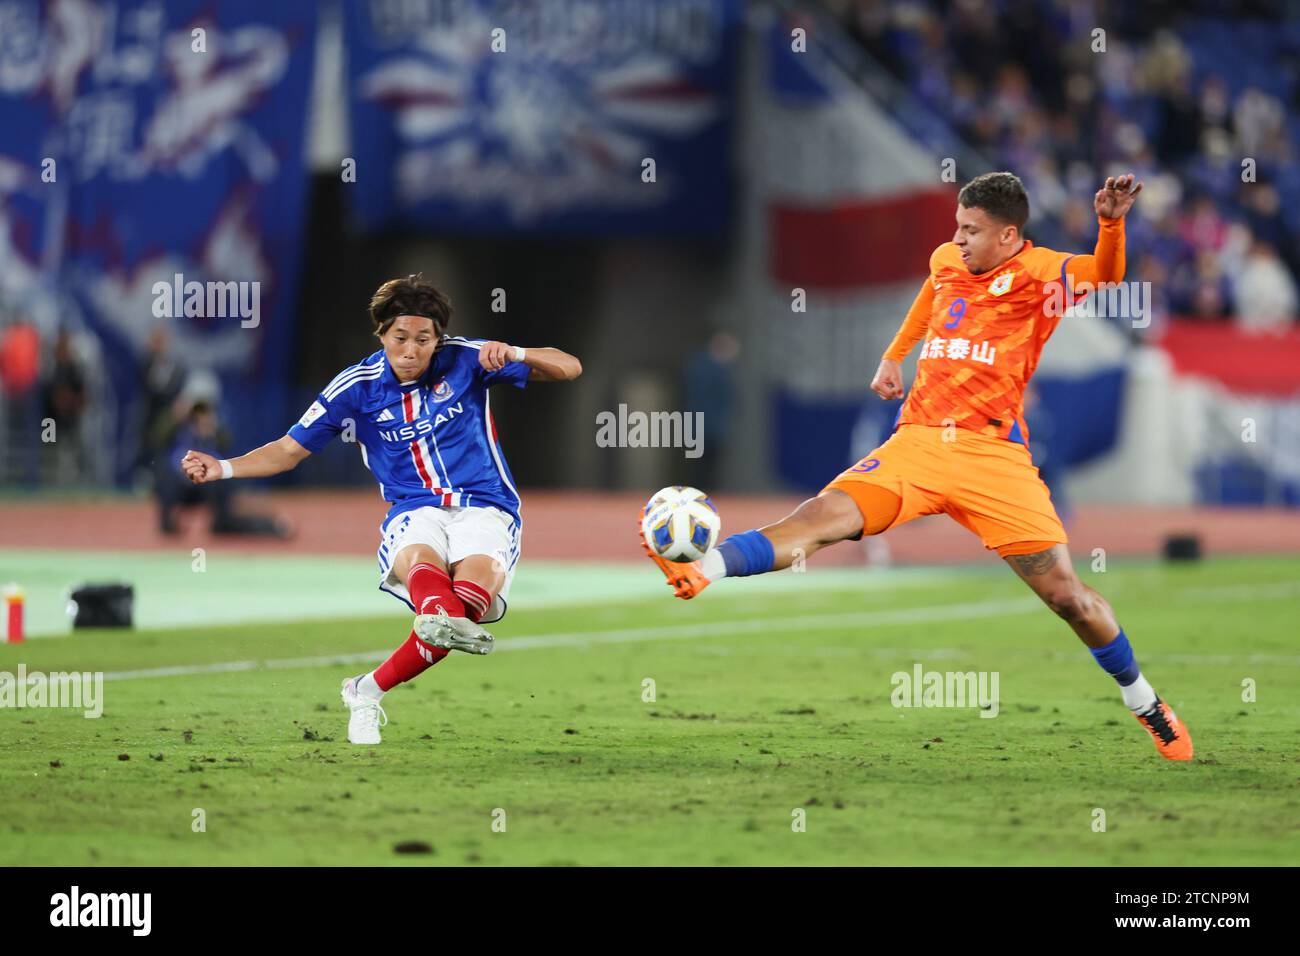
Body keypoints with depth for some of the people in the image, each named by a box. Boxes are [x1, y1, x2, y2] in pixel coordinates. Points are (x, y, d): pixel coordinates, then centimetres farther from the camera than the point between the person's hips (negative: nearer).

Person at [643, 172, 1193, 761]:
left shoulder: (1036, 272, -4)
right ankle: (704, 568, -38)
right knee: (826, 515, -19)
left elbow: (1105, 275, -25)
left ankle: (1145, 705, 14)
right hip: (917, 442, 4)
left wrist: (1111, 225, -43)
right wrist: (893, 357, 34)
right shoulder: (946, 261, 13)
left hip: (993, 455, -4)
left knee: (1064, 593, -5)